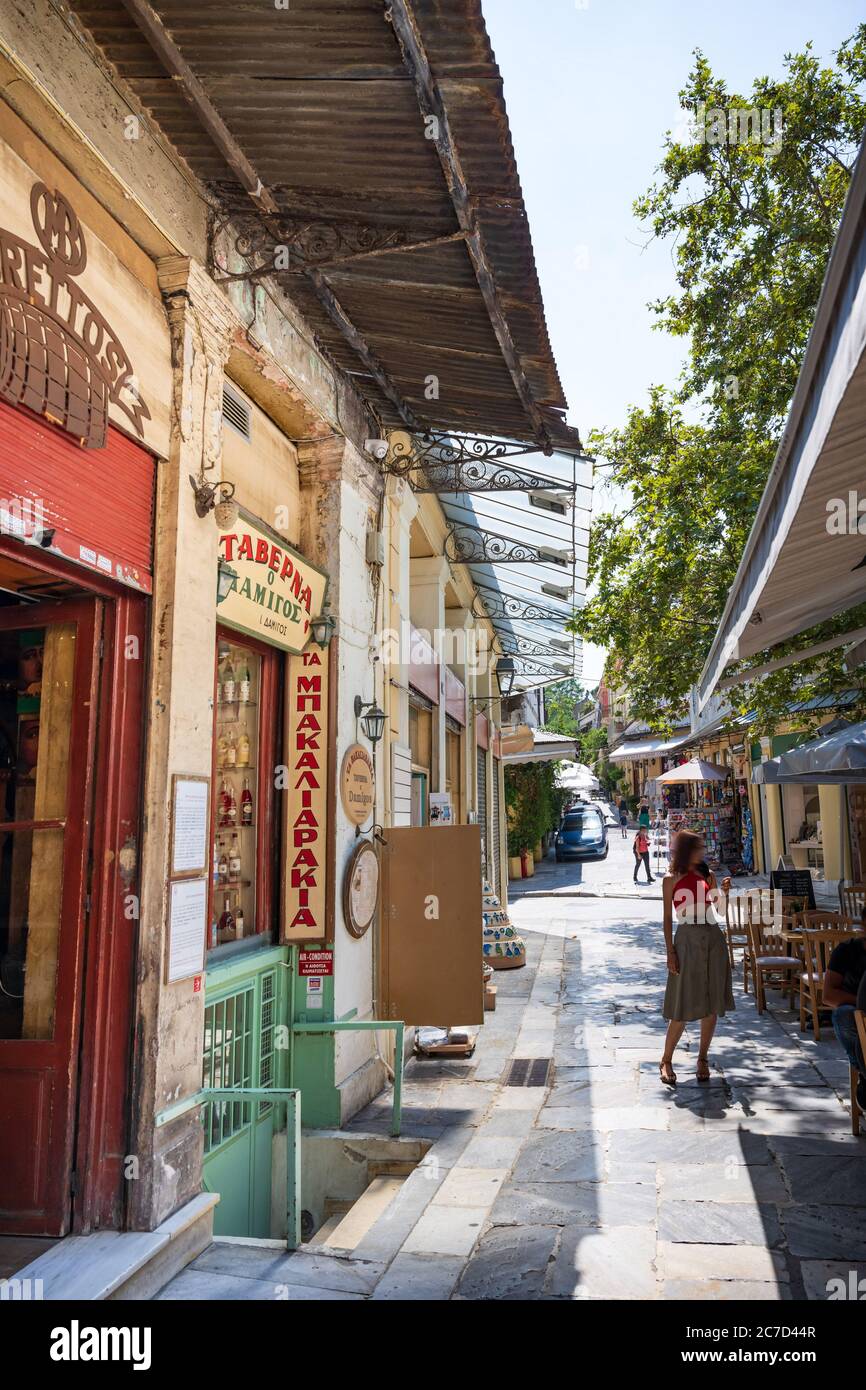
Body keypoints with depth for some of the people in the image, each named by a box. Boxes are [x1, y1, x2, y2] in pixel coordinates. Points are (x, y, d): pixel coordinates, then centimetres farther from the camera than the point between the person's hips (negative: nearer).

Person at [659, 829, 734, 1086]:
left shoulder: (707, 875, 10)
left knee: (712, 1004, 6)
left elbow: (716, 907, 8)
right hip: (687, 940, -4)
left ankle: (703, 1059, 20)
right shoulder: (671, 880, 0)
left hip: (713, 940, 4)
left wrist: (724, 891, -9)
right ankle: (666, 1060, 11)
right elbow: (668, 917, -1)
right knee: (683, 1007, -2)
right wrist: (670, 951, -6)